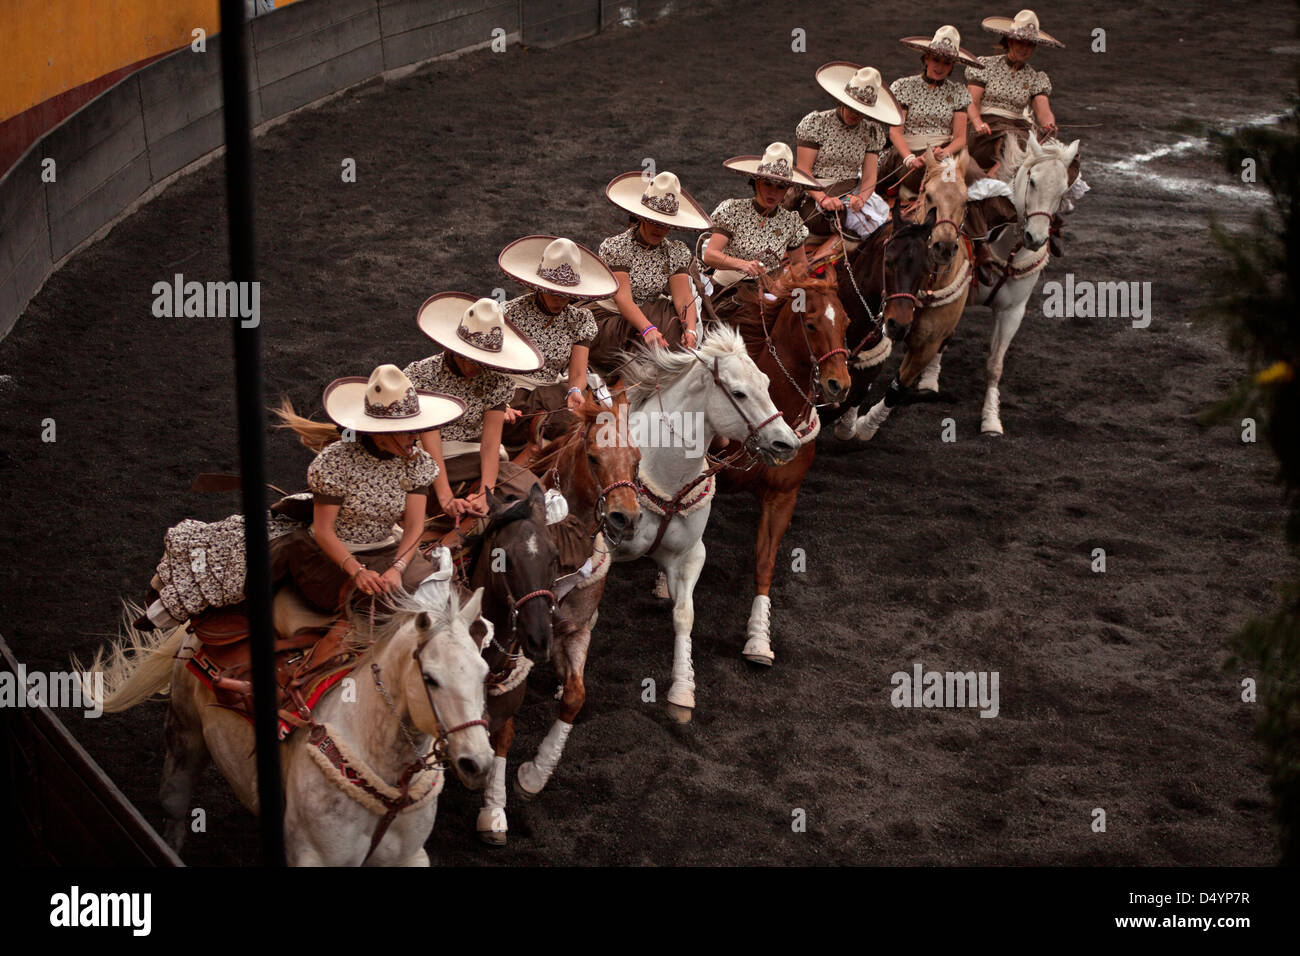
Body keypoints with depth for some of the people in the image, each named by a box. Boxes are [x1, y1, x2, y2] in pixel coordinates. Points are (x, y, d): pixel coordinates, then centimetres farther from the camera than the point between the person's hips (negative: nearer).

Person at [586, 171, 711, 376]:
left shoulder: (677, 253, 5)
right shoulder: (615, 247, -8)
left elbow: (683, 297, -9)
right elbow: (622, 298, -21)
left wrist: (690, 329, -31)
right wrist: (648, 329, -38)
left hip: (652, 317, 4)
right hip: (611, 319, -4)